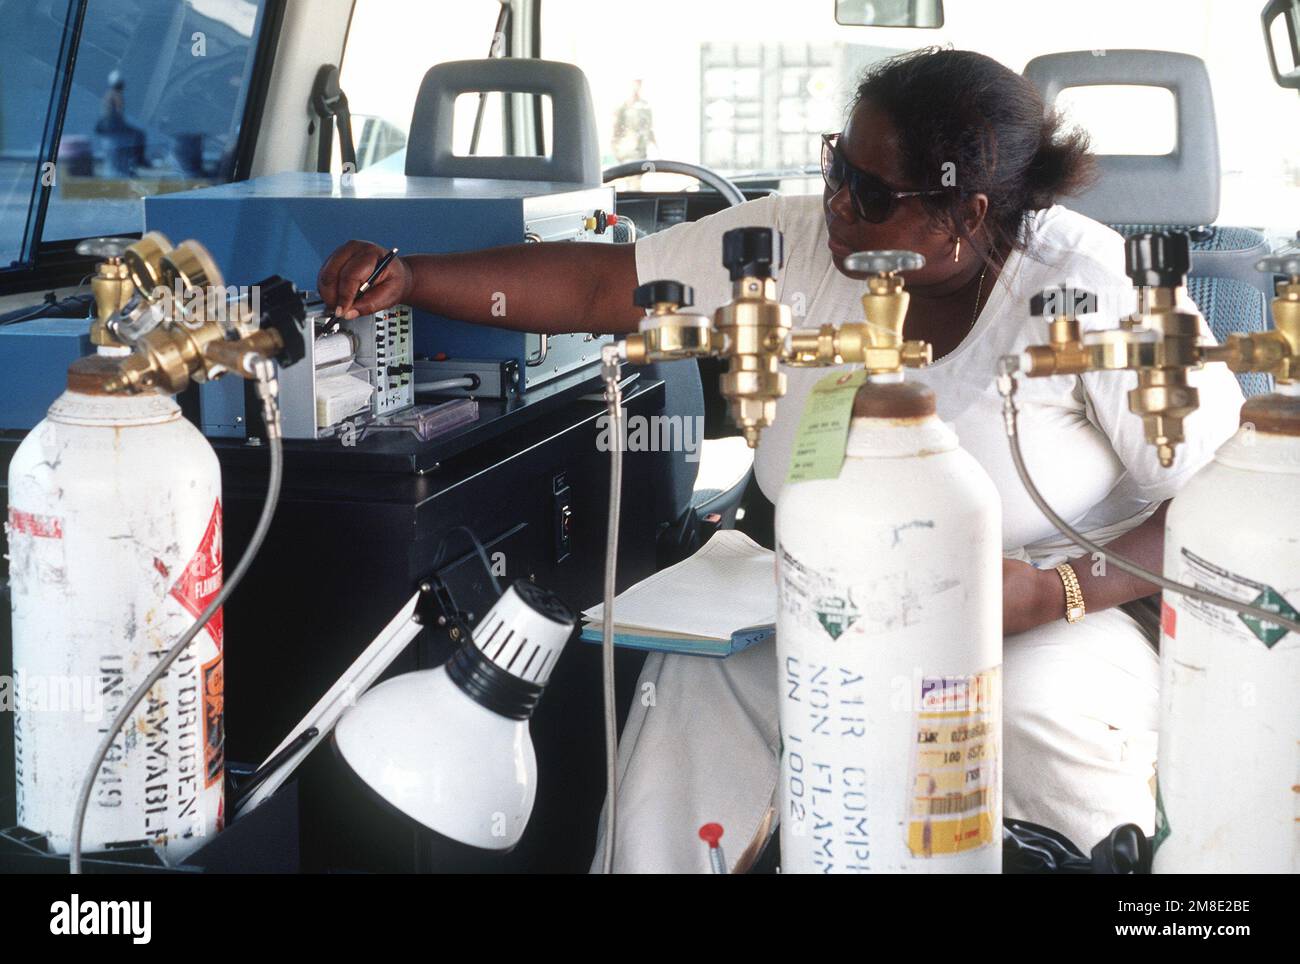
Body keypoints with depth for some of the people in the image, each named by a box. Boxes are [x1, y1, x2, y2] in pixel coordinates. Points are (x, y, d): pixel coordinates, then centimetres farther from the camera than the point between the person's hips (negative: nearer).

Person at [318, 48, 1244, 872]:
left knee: (1056, 710, -34)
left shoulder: (1095, 290, -15)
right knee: (694, 693, -23)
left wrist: (1056, 592, -26)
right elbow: (600, 285, 0)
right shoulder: (802, 243, -3)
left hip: (1043, 629, -3)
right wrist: (411, 279, -8)